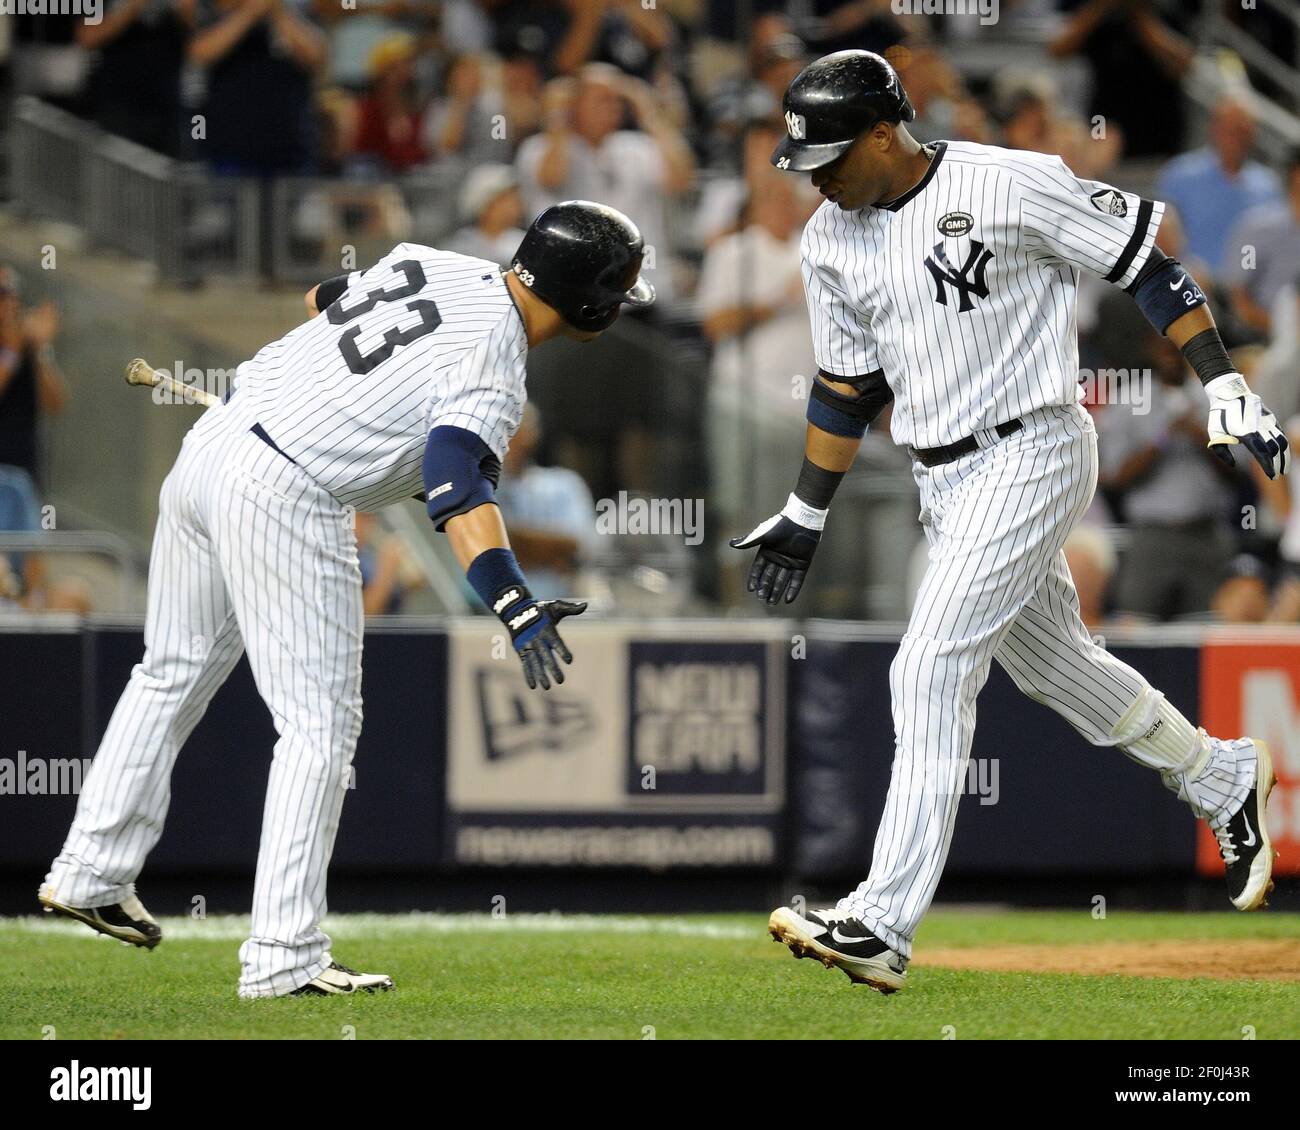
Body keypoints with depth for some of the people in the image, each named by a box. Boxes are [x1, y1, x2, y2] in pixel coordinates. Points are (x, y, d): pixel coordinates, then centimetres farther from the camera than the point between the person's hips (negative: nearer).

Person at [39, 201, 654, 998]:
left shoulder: (438, 266, 9)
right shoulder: (494, 367, -14)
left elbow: (326, 297, 28)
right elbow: (457, 479, -32)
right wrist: (515, 605, -42)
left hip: (211, 445, 9)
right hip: (285, 495, -9)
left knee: (175, 674, 23)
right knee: (321, 722, -3)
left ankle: (91, 874, 32)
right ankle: (284, 957, -6)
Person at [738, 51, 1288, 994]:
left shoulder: (1010, 186, -17)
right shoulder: (833, 241, 4)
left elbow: (1146, 261, -11)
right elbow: (848, 384, 16)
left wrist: (1225, 390, -14)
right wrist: (805, 517, 17)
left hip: (1033, 454, -8)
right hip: (945, 482, 8)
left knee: (930, 670, -17)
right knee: (1051, 663, 19)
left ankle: (883, 925, -20)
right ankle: (1224, 782, 44)